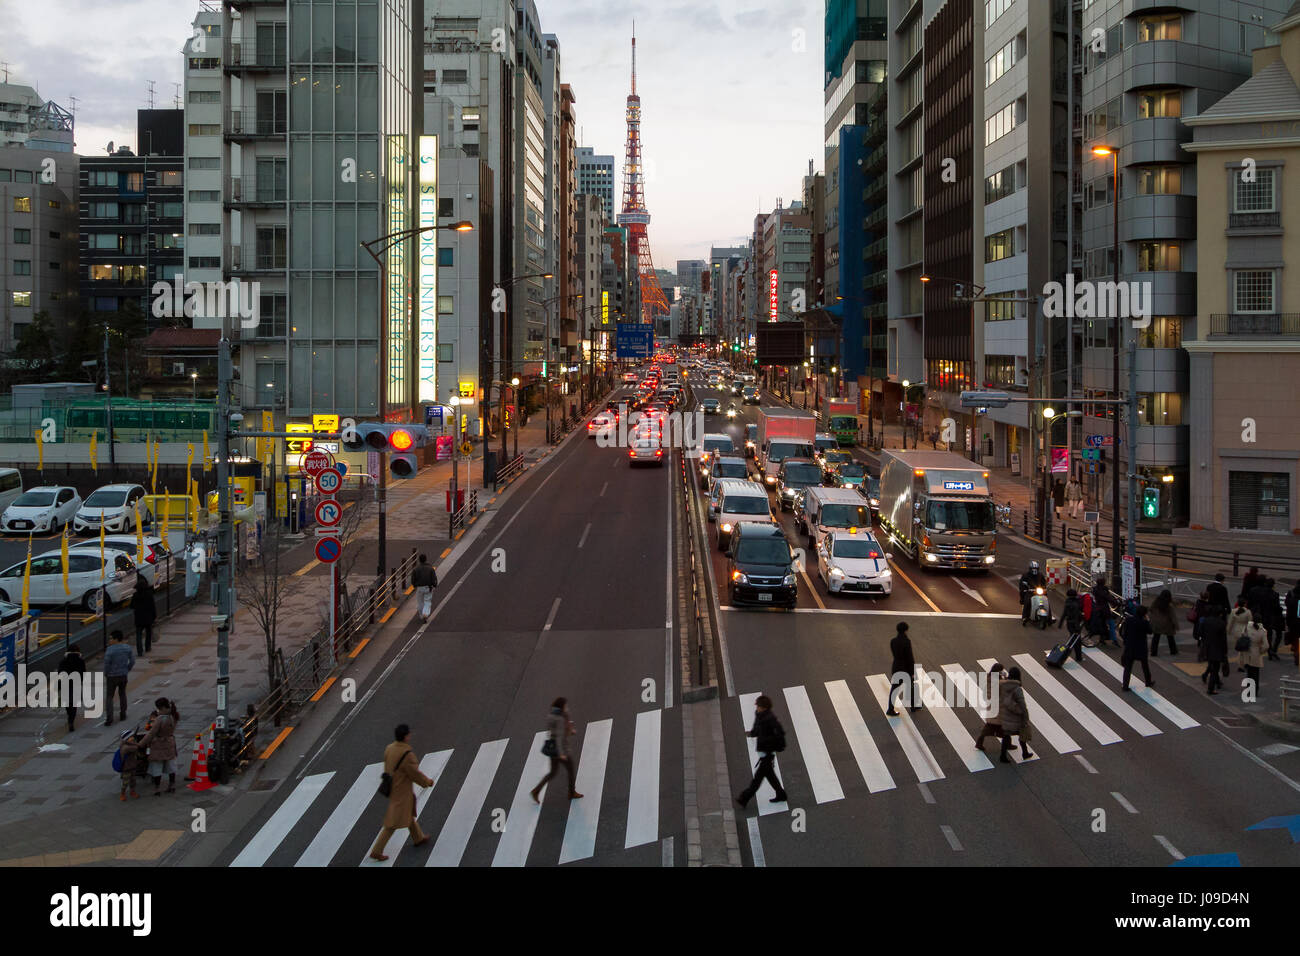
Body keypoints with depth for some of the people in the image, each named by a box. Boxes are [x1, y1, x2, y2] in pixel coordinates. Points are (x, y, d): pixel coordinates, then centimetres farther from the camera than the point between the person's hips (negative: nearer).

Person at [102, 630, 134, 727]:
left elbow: (106, 663, -18)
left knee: (109, 697, 3)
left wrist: (106, 674, -2)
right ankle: (123, 715, 32)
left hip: (112, 676, -4)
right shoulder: (127, 648, -4)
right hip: (123, 675, 5)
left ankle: (109, 719, -4)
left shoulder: (110, 649, -19)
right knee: (122, 694, 23)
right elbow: (132, 661, 1)